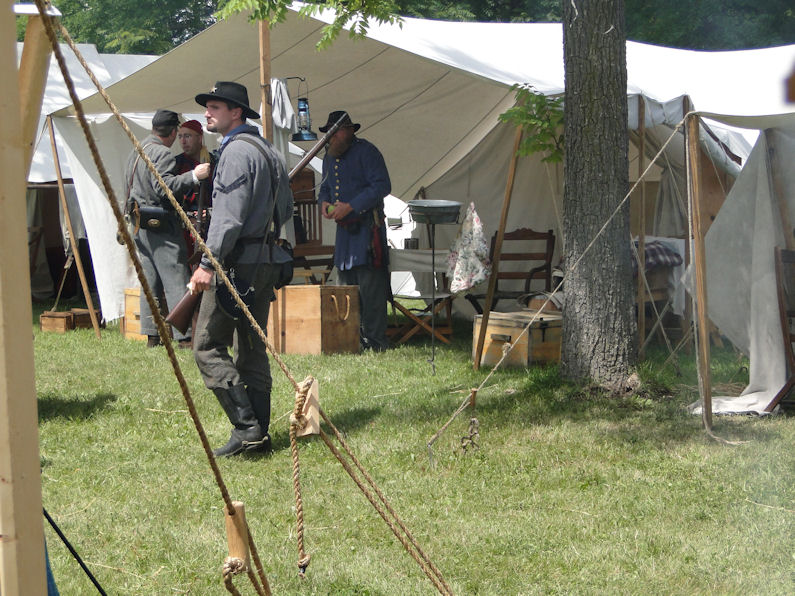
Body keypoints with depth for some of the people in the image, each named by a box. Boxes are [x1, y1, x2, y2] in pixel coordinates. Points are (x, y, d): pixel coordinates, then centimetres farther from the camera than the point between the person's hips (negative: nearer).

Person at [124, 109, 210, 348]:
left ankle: (152, 335, 10)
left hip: (140, 226, 9)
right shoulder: (162, 153, -12)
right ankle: (184, 337, -11)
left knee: (150, 281, 11)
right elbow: (164, 187, -24)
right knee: (176, 281, -8)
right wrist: (193, 176, -26)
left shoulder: (135, 153, 17)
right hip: (161, 225, -9)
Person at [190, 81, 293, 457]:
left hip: (237, 261, -10)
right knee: (251, 348, 12)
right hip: (267, 260, 10)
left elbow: (229, 215, -21)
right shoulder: (268, 151, 17)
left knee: (208, 346, -6)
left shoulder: (236, 151, -13)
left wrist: (208, 263, -22)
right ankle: (258, 434, 12)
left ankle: (246, 425, -12)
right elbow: (285, 209, 22)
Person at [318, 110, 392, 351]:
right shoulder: (329, 157, 17)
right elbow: (325, 188, 28)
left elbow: (382, 186, -17)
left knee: (370, 285, -10)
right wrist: (324, 202, 3)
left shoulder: (366, 152, -9)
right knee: (346, 282, 10)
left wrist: (350, 206, -21)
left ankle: (374, 340, -8)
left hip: (367, 227, -8)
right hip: (344, 229, 9)